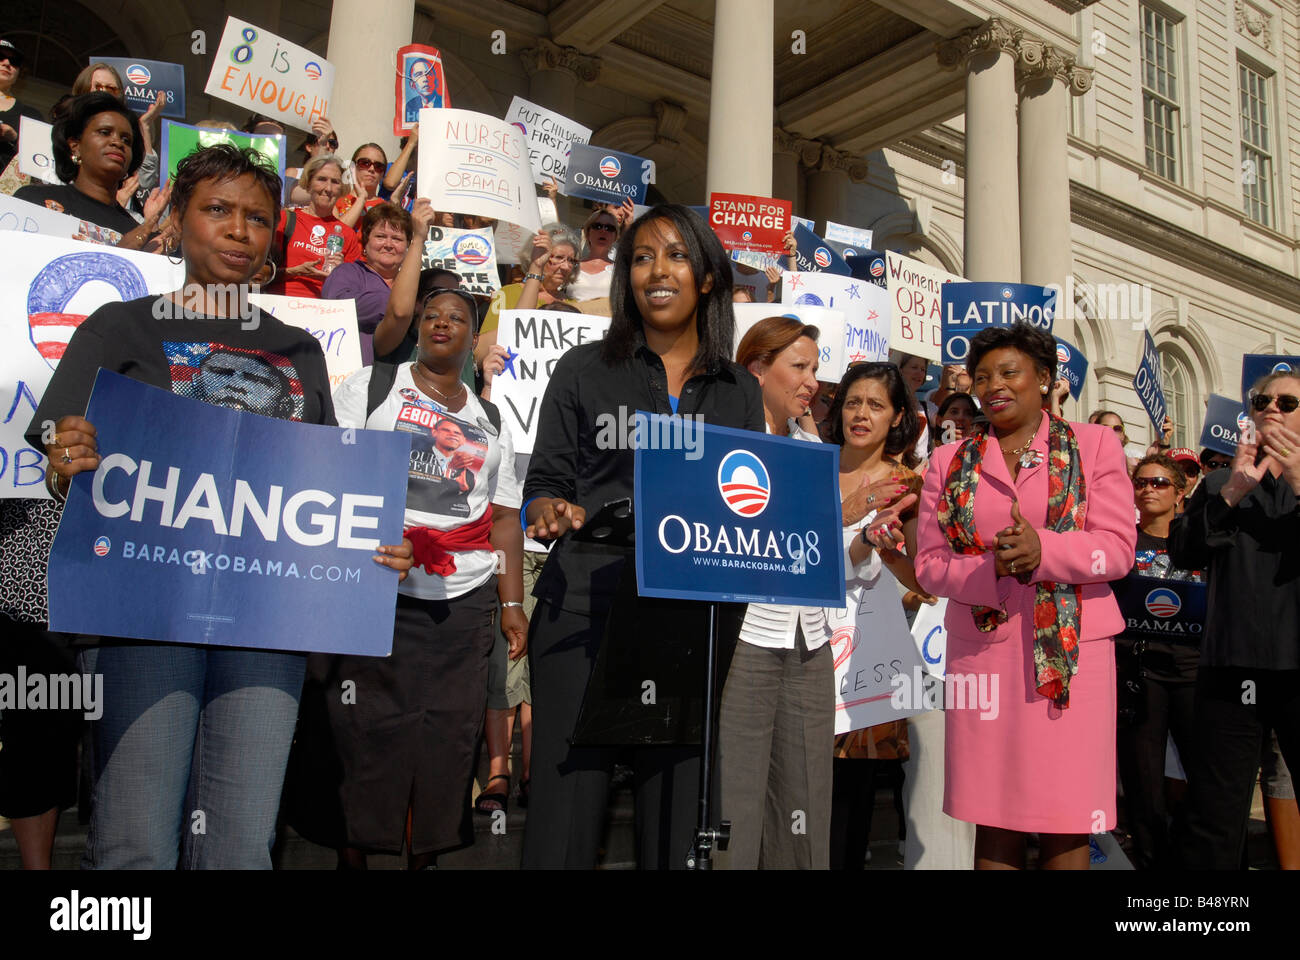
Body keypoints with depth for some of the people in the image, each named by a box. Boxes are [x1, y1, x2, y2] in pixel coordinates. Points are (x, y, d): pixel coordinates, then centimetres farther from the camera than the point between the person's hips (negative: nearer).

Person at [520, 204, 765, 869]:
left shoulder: (740, 392, 16)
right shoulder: (584, 371, 10)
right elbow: (542, 487, 8)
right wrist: (553, 512, -14)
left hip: (693, 625, 2)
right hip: (585, 614, -1)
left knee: (676, 832, 4)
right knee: (564, 826, -4)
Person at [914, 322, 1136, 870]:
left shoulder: (1094, 445, 7)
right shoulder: (950, 462, 11)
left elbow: (1118, 547, -2)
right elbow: (930, 562, 6)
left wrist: (1043, 549, -20)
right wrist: (990, 573, -14)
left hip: (1069, 652, -1)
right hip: (981, 651, 2)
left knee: (1067, 821, 1)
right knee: (993, 818, 5)